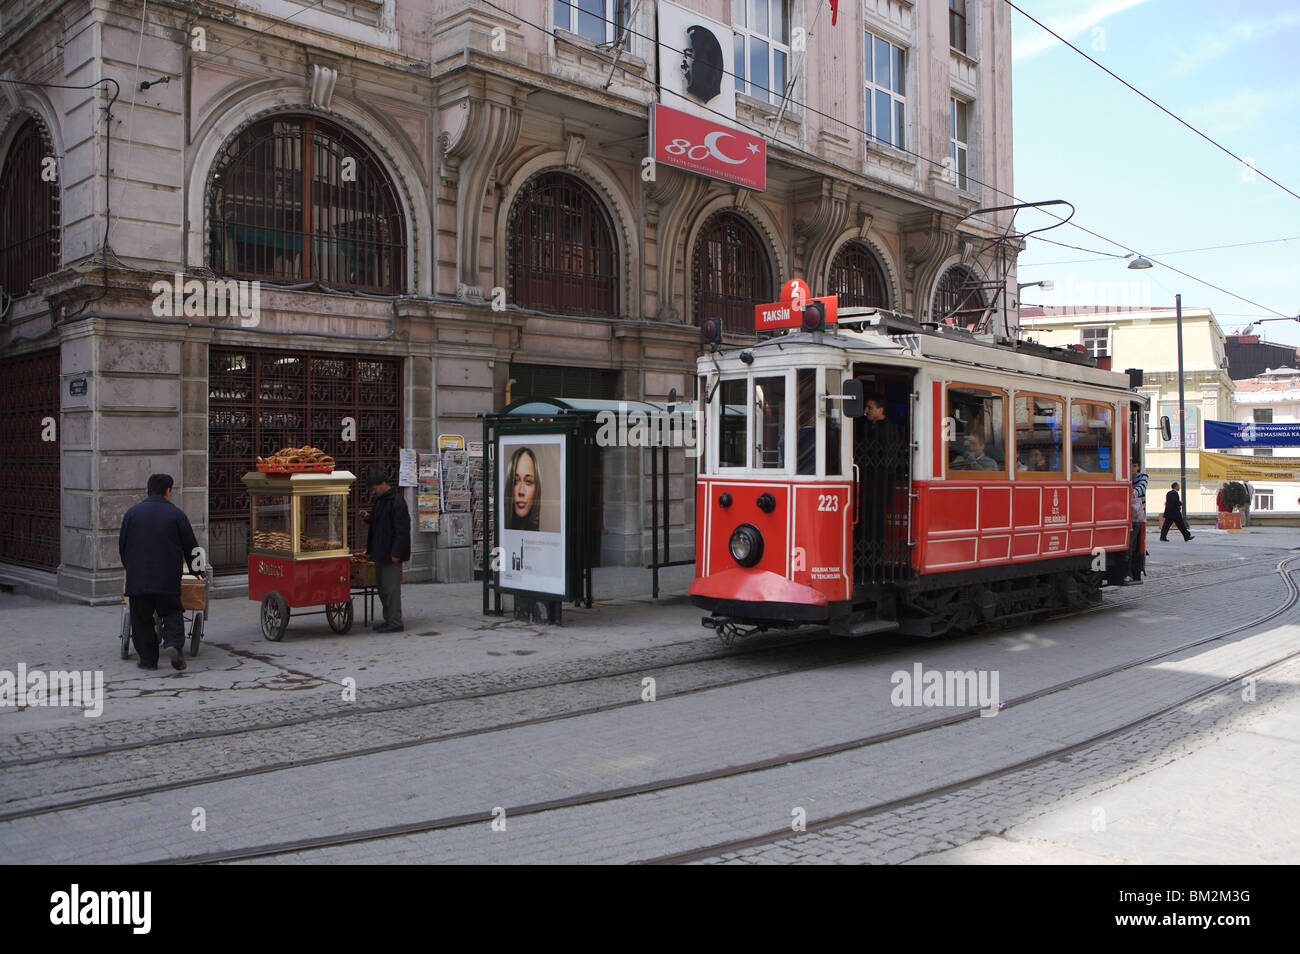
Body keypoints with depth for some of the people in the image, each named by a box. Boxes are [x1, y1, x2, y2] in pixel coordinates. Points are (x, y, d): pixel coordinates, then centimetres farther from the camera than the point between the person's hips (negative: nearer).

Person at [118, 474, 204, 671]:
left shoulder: (132, 513, 6)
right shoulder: (176, 514, 0)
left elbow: (122, 546, 12)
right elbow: (191, 546, 5)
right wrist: (196, 570, 20)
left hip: (138, 578, 1)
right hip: (168, 579, -1)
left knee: (142, 618, 9)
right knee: (172, 613, 8)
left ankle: (148, 658, 8)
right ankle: (173, 643, -16)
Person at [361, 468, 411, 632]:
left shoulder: (397, 502, -17)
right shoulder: (379, 500, 14)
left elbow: (402, 529, -20)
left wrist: (396, 553, -22)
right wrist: (369, 517, 4)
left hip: (391, 553, -10)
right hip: (380, 551, 10)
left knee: (391, 587, -6)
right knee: (381, 586, 16)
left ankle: (395, 622, 1)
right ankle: (389, 619, 25)